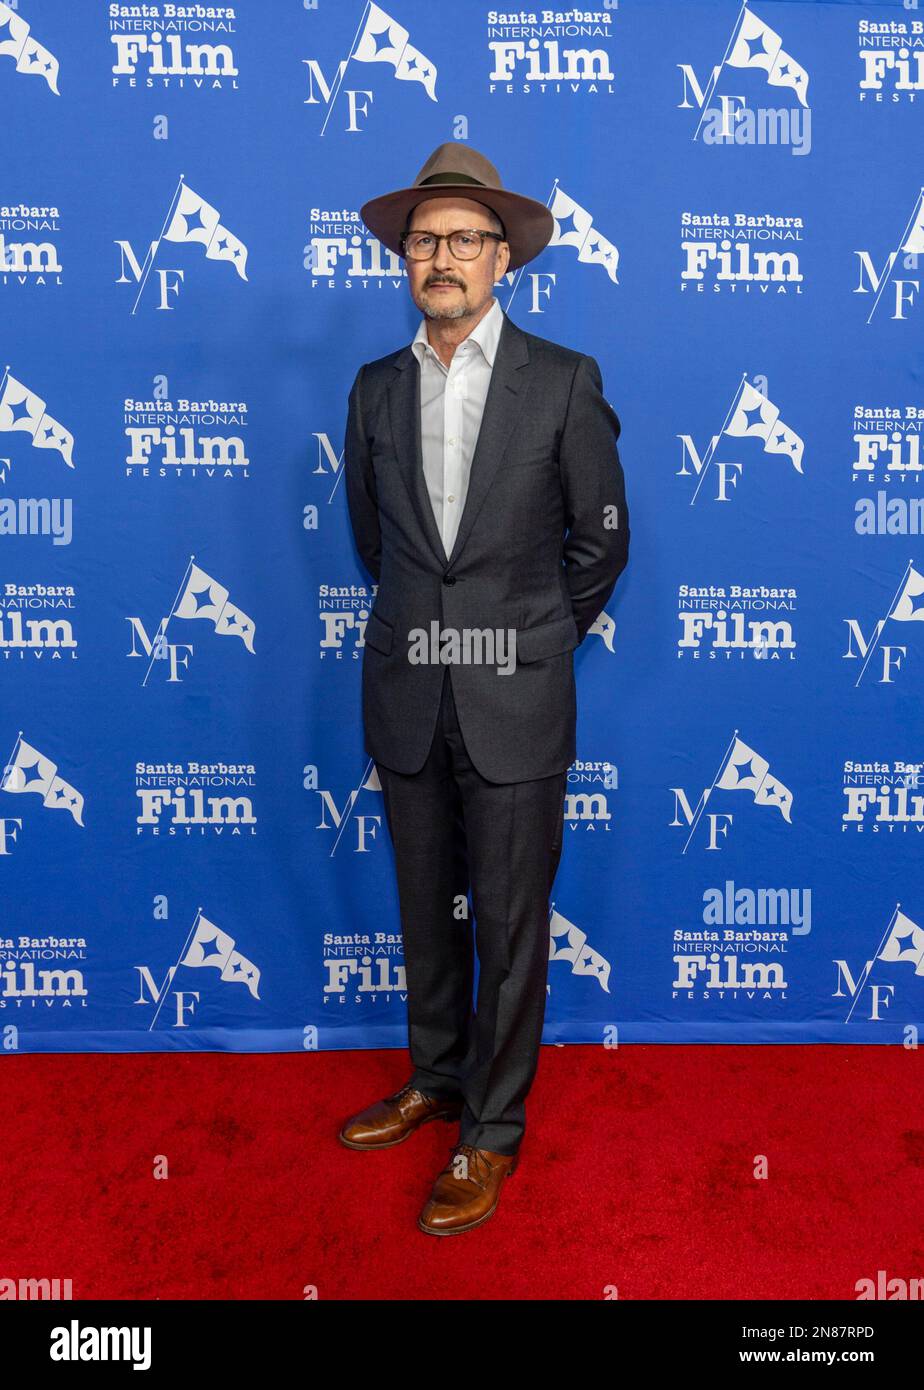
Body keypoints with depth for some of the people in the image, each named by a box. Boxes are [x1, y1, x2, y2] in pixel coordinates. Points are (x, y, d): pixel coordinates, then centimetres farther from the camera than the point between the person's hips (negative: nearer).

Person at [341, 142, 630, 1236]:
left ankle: (491, 1132, 24)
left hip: (513, 705, -3)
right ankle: (435, 1080, 38)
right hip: (405, 699, 4)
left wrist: (536, 641, 8)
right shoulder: (376, 389, 7)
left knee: (510, 927, 6)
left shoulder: (564, 383, -3)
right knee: (427, 911, 16)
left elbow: (601, 537, 3)